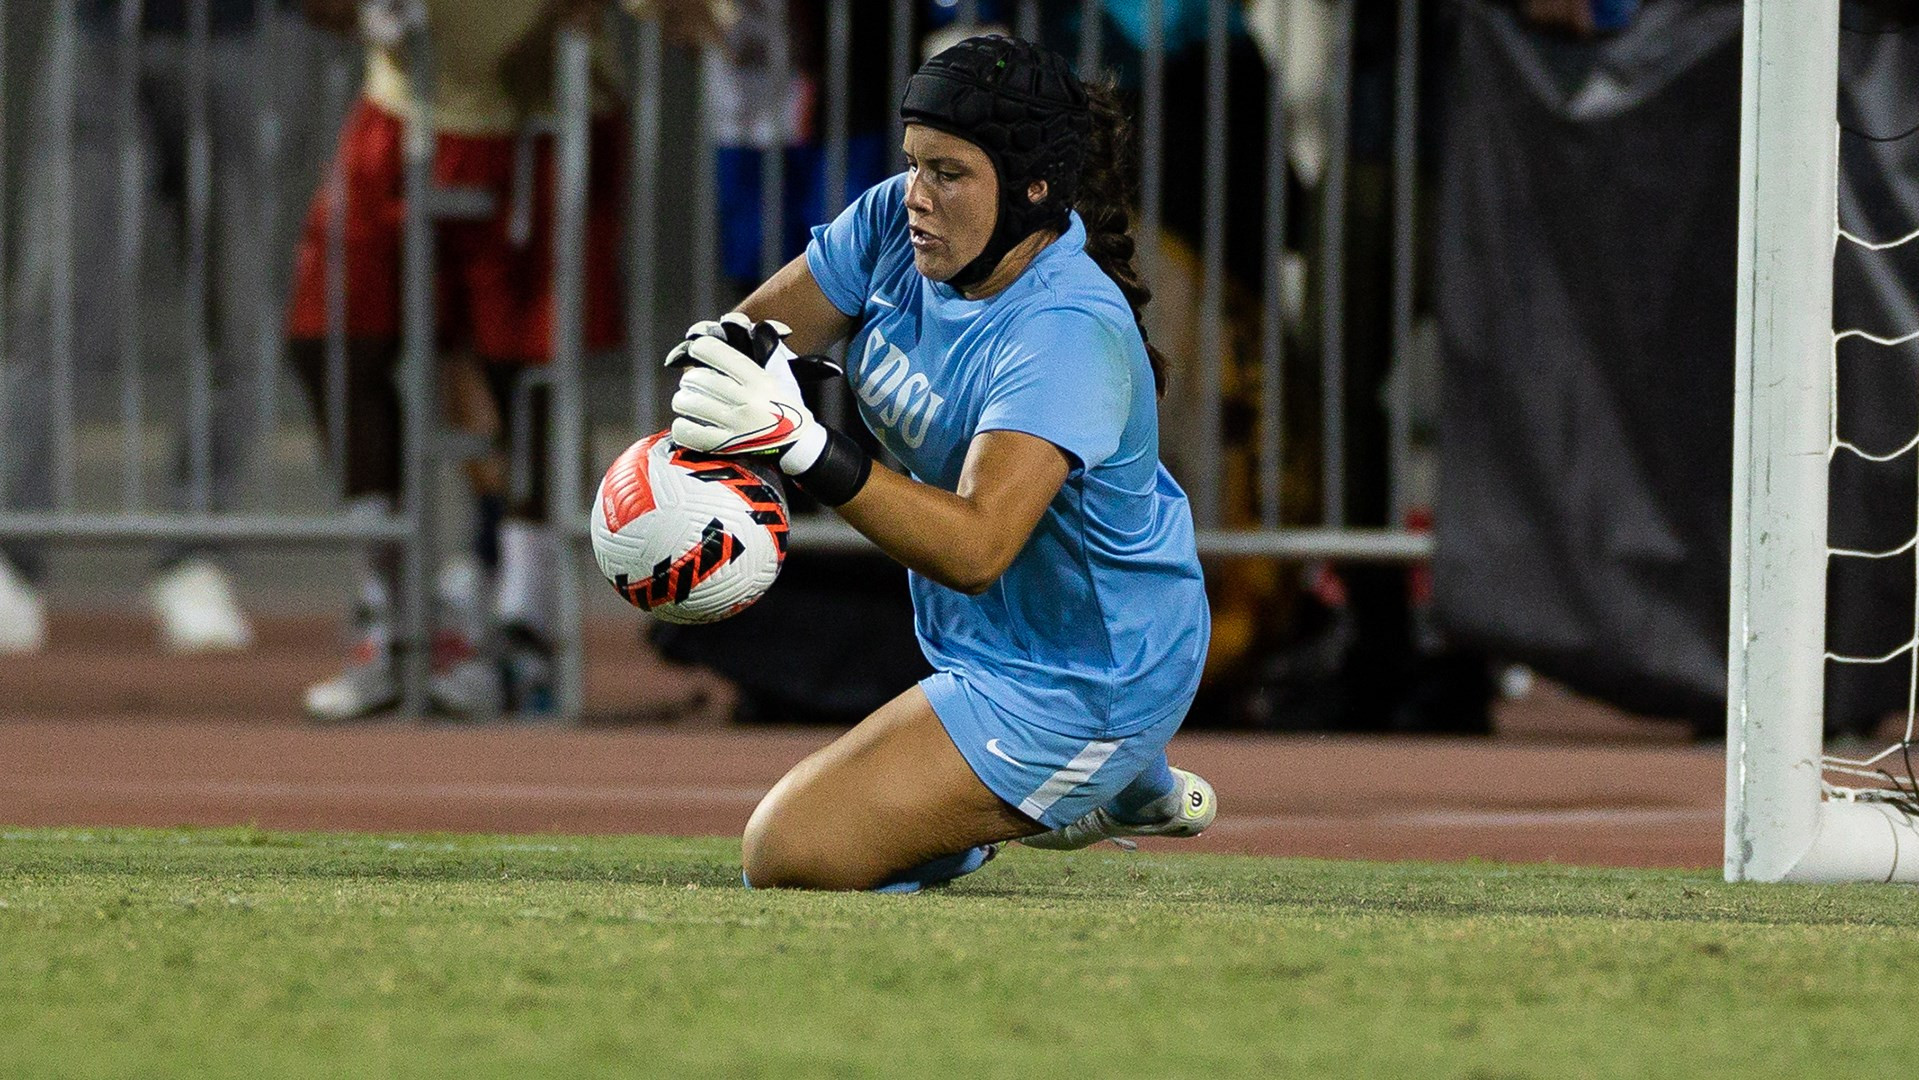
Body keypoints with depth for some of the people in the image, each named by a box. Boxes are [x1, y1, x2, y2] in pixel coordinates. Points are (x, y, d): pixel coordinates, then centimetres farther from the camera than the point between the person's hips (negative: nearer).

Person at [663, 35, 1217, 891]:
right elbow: (754, 328, -5)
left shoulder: (1067, 334, -32)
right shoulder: (901, 223, -9)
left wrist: (803, 446, -51)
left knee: (790, 855, -12)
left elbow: (974, 550, -41)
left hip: (1080, 693, -9)